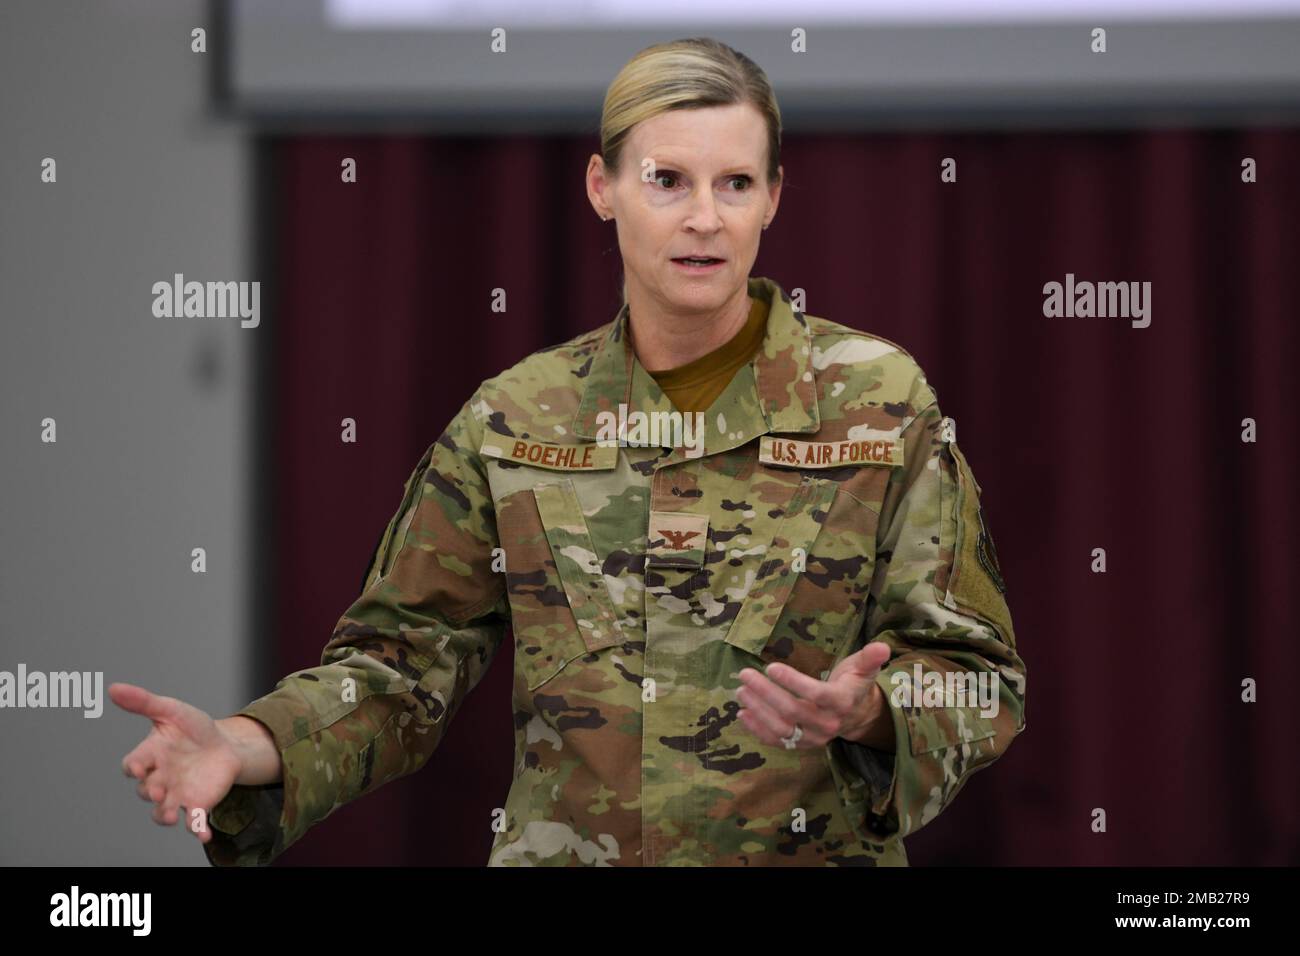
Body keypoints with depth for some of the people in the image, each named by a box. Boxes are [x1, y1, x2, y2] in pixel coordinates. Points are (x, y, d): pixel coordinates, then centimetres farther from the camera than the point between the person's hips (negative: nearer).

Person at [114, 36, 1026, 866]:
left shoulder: (881, 400, -5)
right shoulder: (517, 415, 1)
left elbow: (979, 677, -3)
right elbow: (407, 660, 1)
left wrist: (869, 716, -24)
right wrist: (251, 748, -17)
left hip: (813, 850, -1)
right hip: (558, 846, 2)